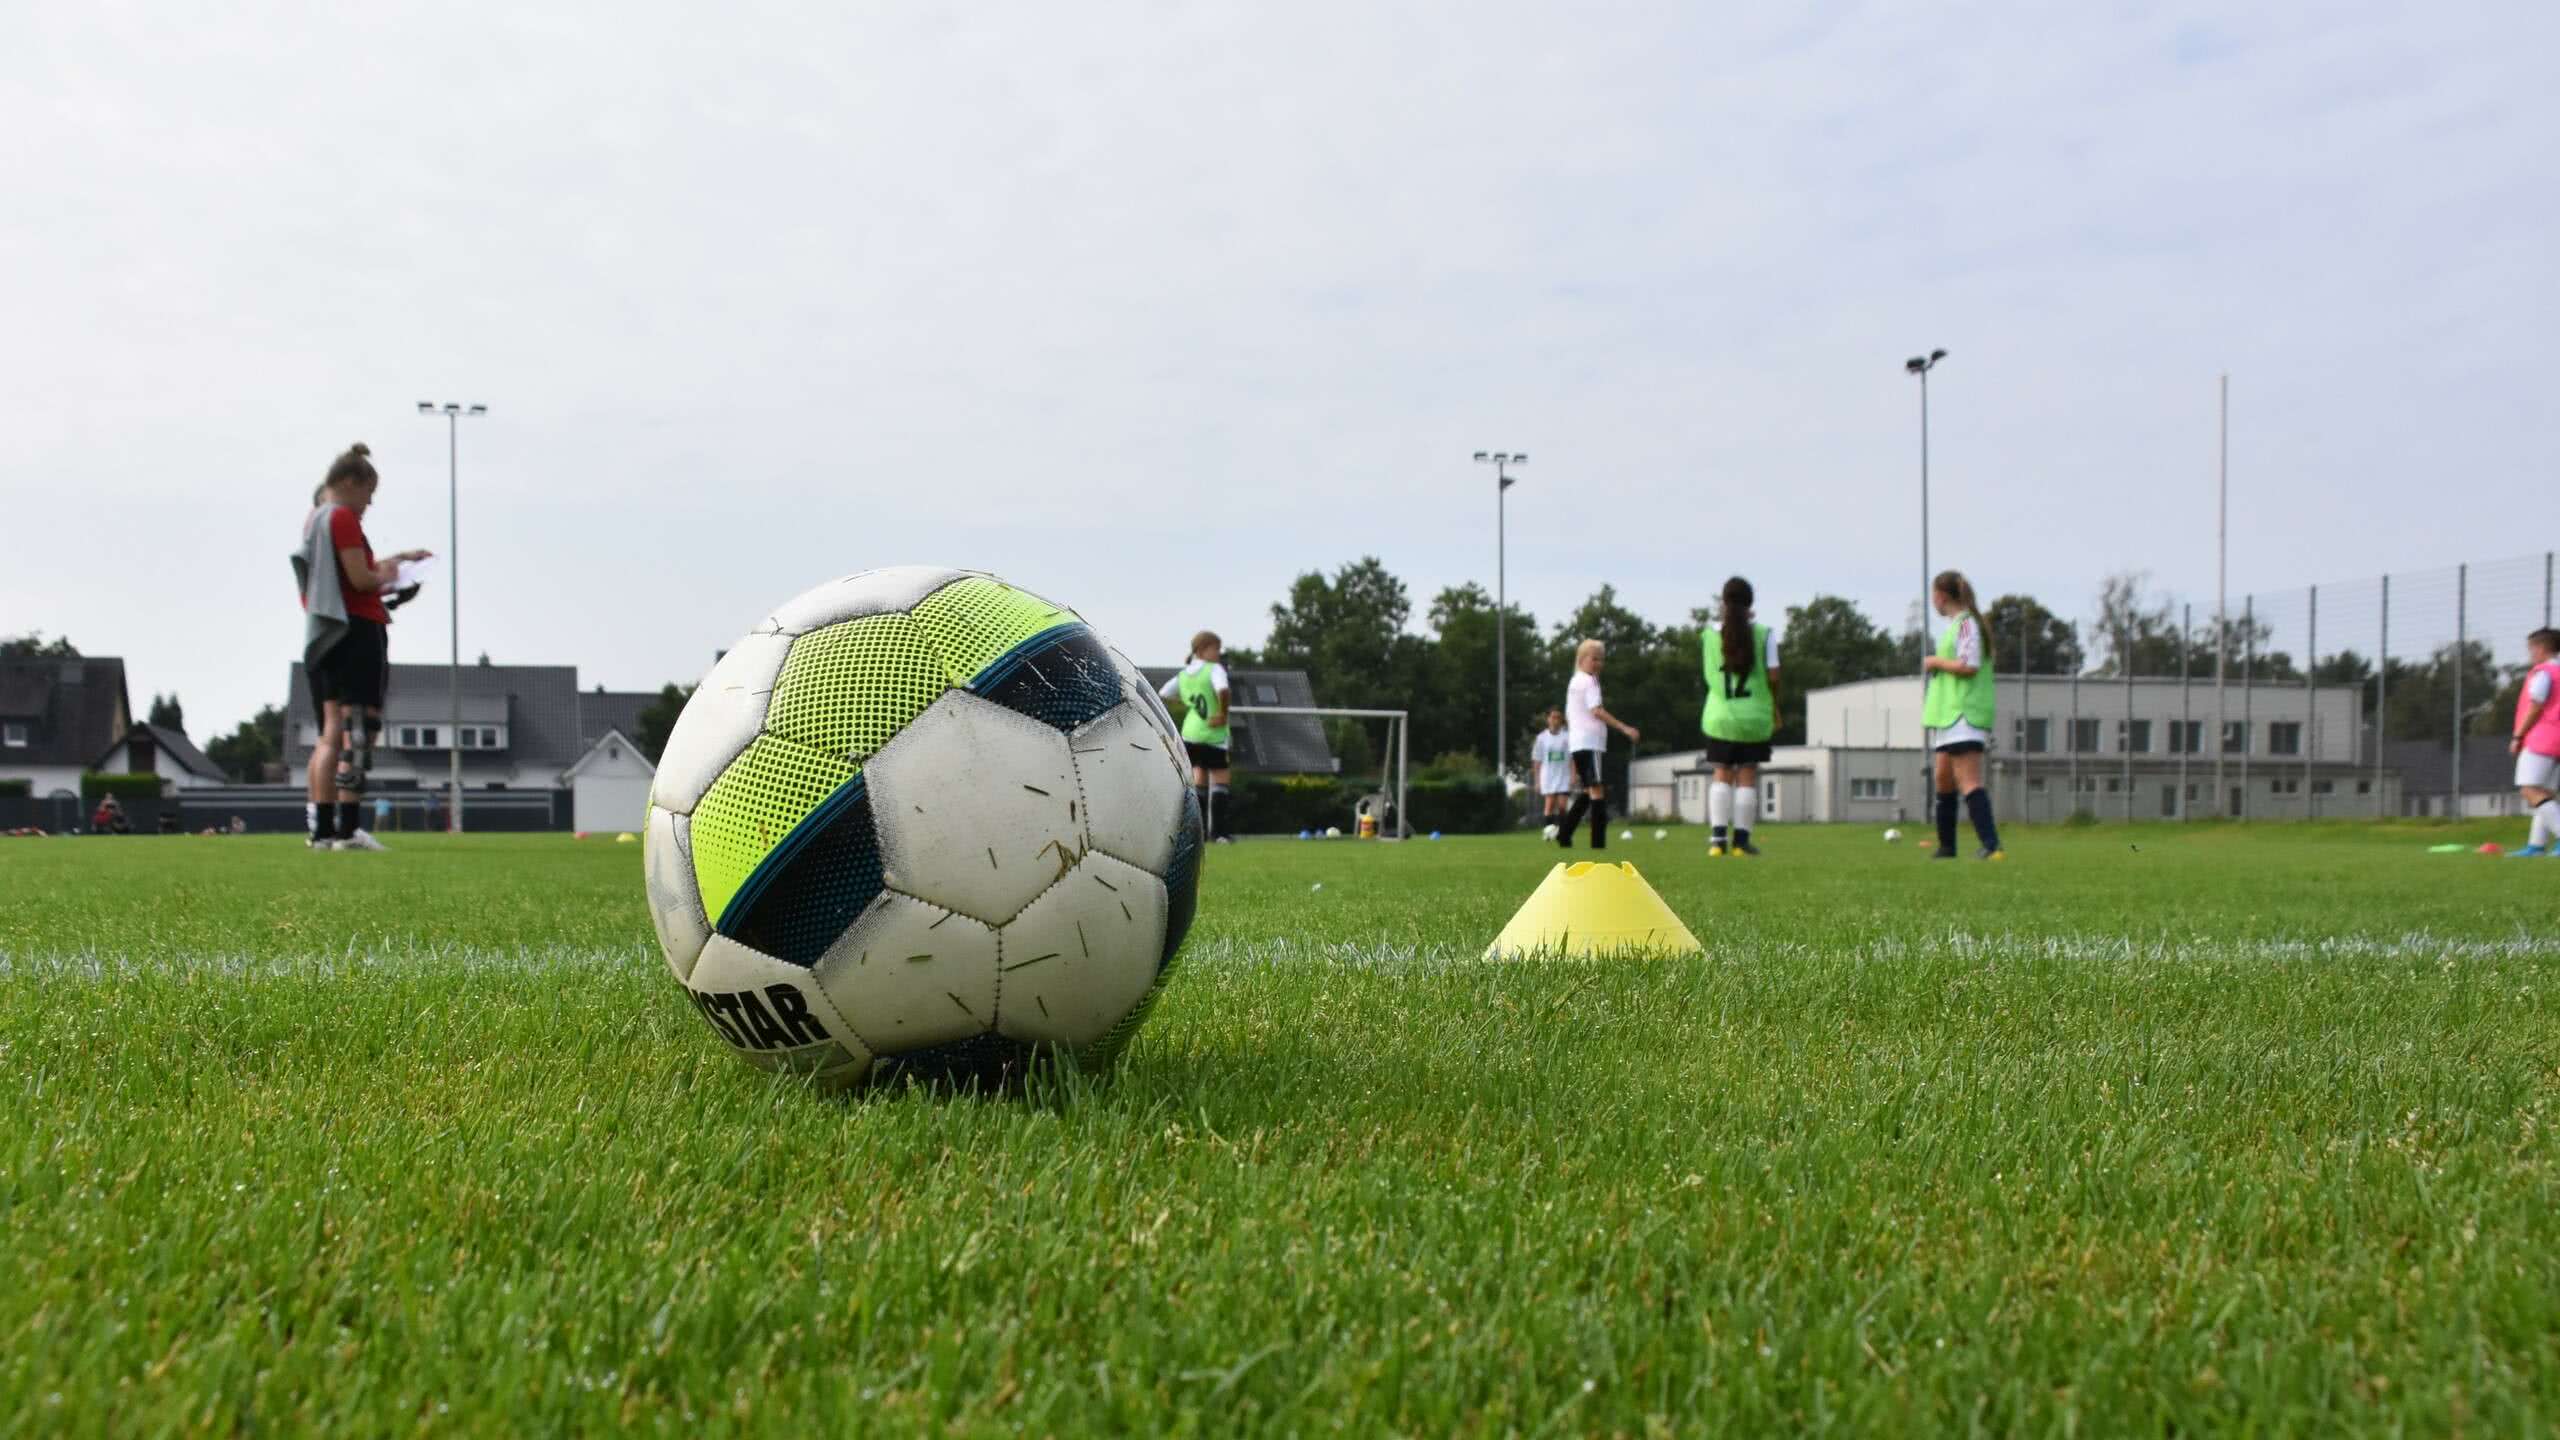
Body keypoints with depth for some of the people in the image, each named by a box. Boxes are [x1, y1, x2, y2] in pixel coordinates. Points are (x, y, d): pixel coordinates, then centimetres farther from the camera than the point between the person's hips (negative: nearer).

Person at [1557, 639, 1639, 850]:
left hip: (1577, 743, 9)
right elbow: (1597, 711, -21)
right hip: (1590, 743, -9)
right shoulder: (1589, 681, -9)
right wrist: (1624, 728, -25)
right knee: (1598, 790, -10)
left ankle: (1564, 833, 13)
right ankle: (1598, 841, -14)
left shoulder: (1574, 682, 20)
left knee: (1588, 791, 16)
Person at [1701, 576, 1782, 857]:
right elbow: (1773, 675, -7)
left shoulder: (1711, 634, -1)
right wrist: (1775, 708, 10)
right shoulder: (1763, 633, -5)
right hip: (1755, 716, -1)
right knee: (1747, 776, 5)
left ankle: (1718, 836, -3)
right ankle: (1741, 839, 3)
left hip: (1720, 716, 1)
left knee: (1722, 774, 9)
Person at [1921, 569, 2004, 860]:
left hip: (1963, 715, -10)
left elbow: (1969, 665, -20)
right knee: (1944, 779, 15)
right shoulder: (1956, 624, 19)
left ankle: (1991, 846, -21)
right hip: (1950, 716, 10)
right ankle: (1946, 847, 22)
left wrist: (1936, 662, -7)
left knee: (1969, 782, -16)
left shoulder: (1965, 623, -11)